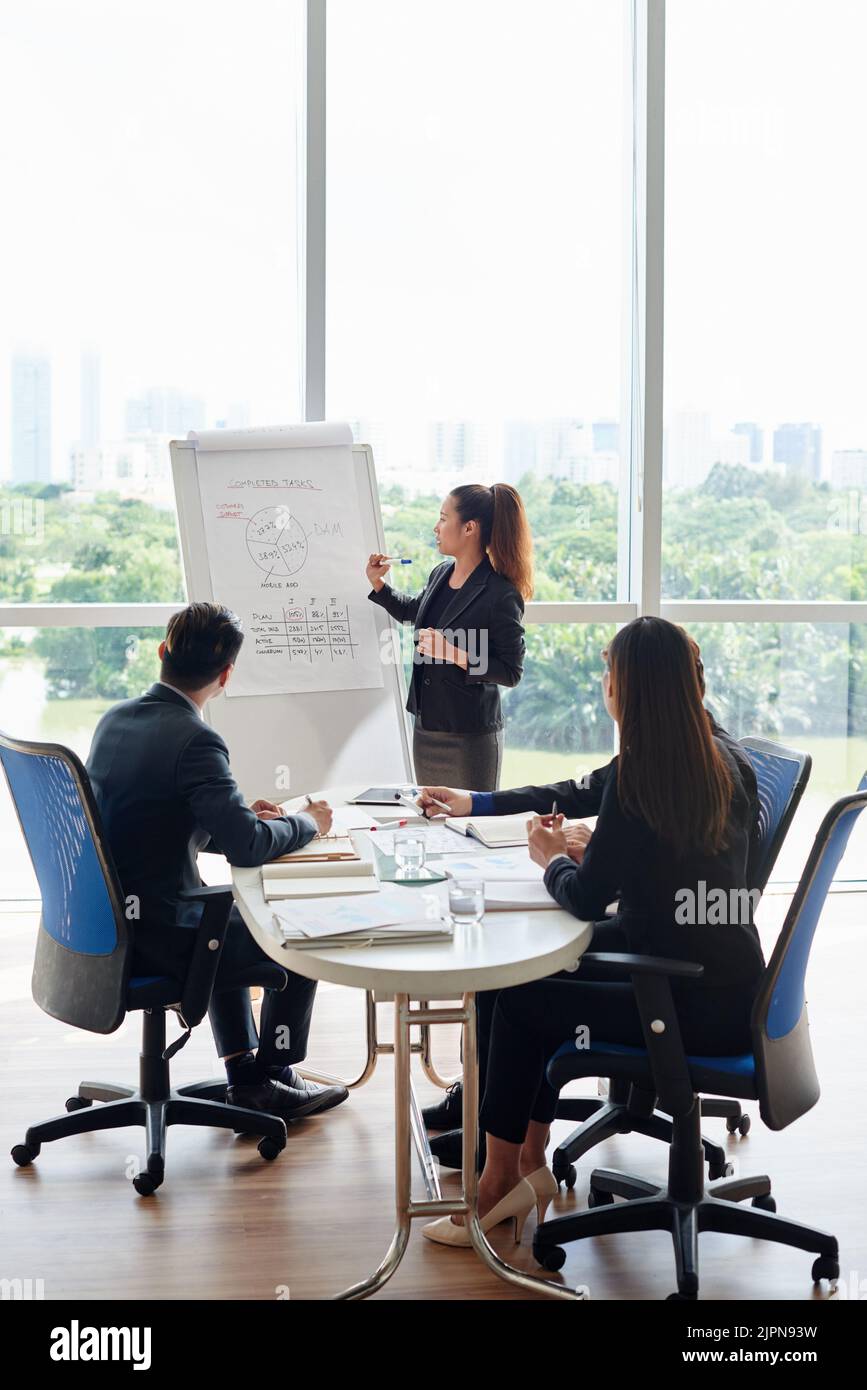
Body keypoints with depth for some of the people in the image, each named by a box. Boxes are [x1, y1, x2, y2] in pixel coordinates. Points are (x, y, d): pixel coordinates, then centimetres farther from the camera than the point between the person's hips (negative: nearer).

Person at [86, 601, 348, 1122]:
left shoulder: (115, 719, 4)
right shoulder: (195, 739, -22)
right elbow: (246, 845, -25)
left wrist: (241, 814, 11)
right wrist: (307, 823, -5)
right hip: (156, 937, -8)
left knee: (229, 917, 34)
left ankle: (245, 1074, 36)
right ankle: (272, 1081, 26)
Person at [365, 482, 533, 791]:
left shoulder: (502, 595, -17)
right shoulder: (440, 574, 6)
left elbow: (511, 672, -16)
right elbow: (411, 611, 27)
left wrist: (455, 654, -25)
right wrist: (378, 584, 14)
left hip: (470, 737, -7)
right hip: (425, 728, 8)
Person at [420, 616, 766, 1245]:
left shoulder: (641, 770, -19)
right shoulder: (720, 762, 6)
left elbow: (587, 898, -15)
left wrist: (552, 858, 8)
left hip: (695, 1005, -8)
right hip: (732, 987, 8)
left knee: (517, 999, 6)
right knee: (546, 969, 19)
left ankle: (499, 1183, 19)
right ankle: (530, 1159, 24)